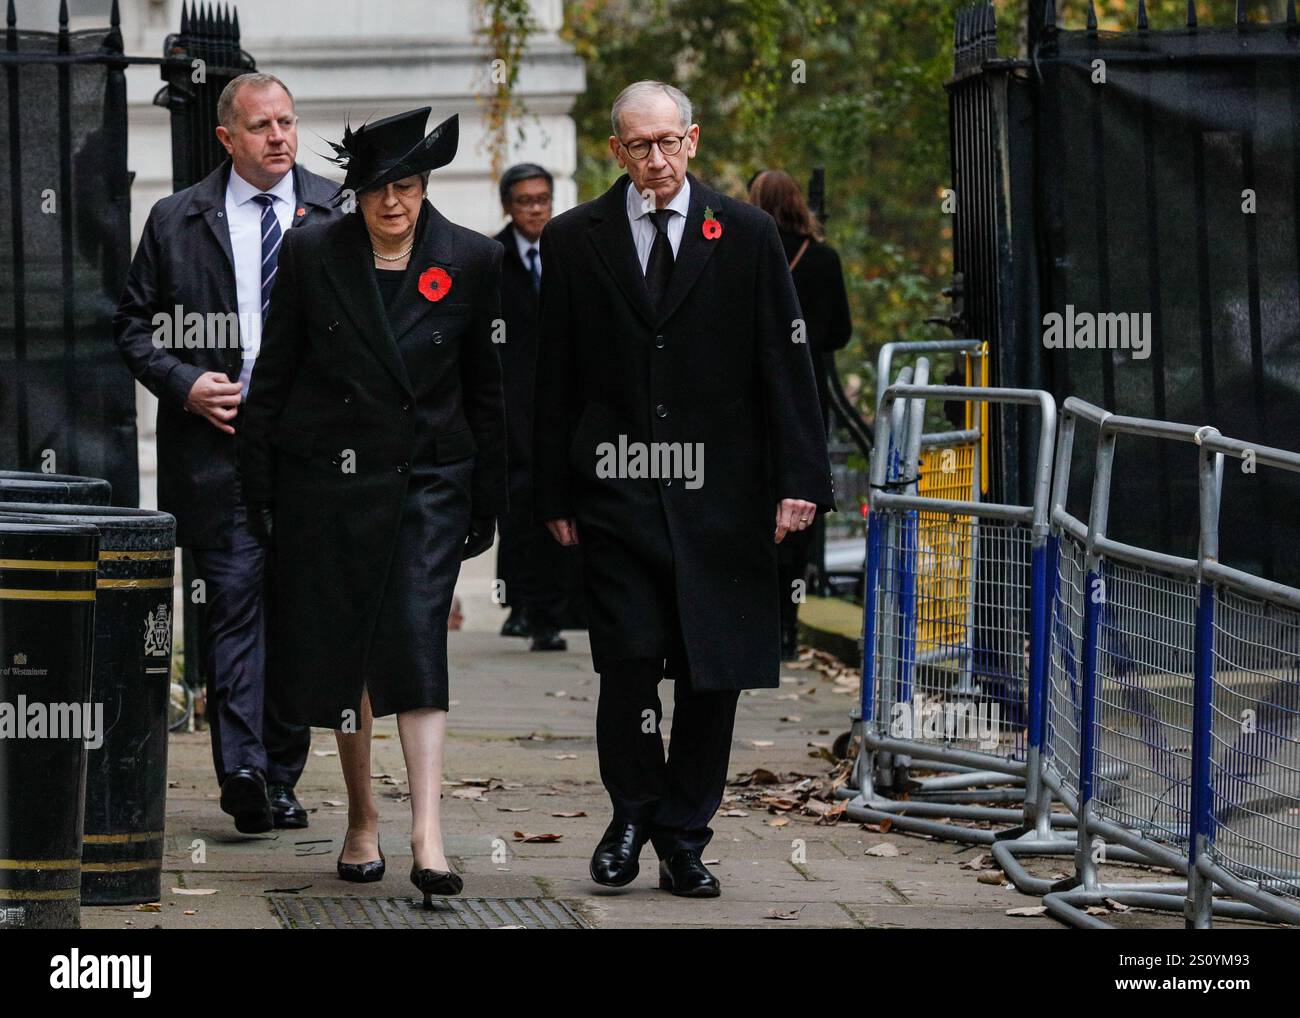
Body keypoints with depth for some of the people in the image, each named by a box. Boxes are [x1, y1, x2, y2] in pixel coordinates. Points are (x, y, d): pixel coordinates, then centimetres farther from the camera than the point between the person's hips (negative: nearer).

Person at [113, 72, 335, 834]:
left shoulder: (337, 215, 6)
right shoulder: (177, 222, 6)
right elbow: (135, 325, 10)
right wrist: (184, 383, -6)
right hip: (219, 437, -1)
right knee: (235, 599, -9)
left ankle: (280, 778, 13)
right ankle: (242, 769, -14)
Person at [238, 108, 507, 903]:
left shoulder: (473, 261, 0)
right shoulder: (313, 255, -1)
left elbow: (487, 388, 7)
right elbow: (274, 376, 4)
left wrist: (488, 501, 6)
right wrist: (259, 491, 2)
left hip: (427, 479, -1)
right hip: (325, 479, 1)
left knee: (417, 640, -14)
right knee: (339, 650, 7)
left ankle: (429, 838, -19)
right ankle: (363, 822, 24)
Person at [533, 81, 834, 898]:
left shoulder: (747, 237, 5)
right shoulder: (574, 241, 7)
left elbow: (786, 363, 3)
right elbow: (556, 379, 8)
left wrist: (799, 480, -4)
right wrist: (556, 493, 4)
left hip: (718, 495, 0)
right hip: (618, 492, 0)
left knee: (713, 674, 2)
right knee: (628, 663, -7)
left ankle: (684, 836, 13)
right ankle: (633, 814, 13)